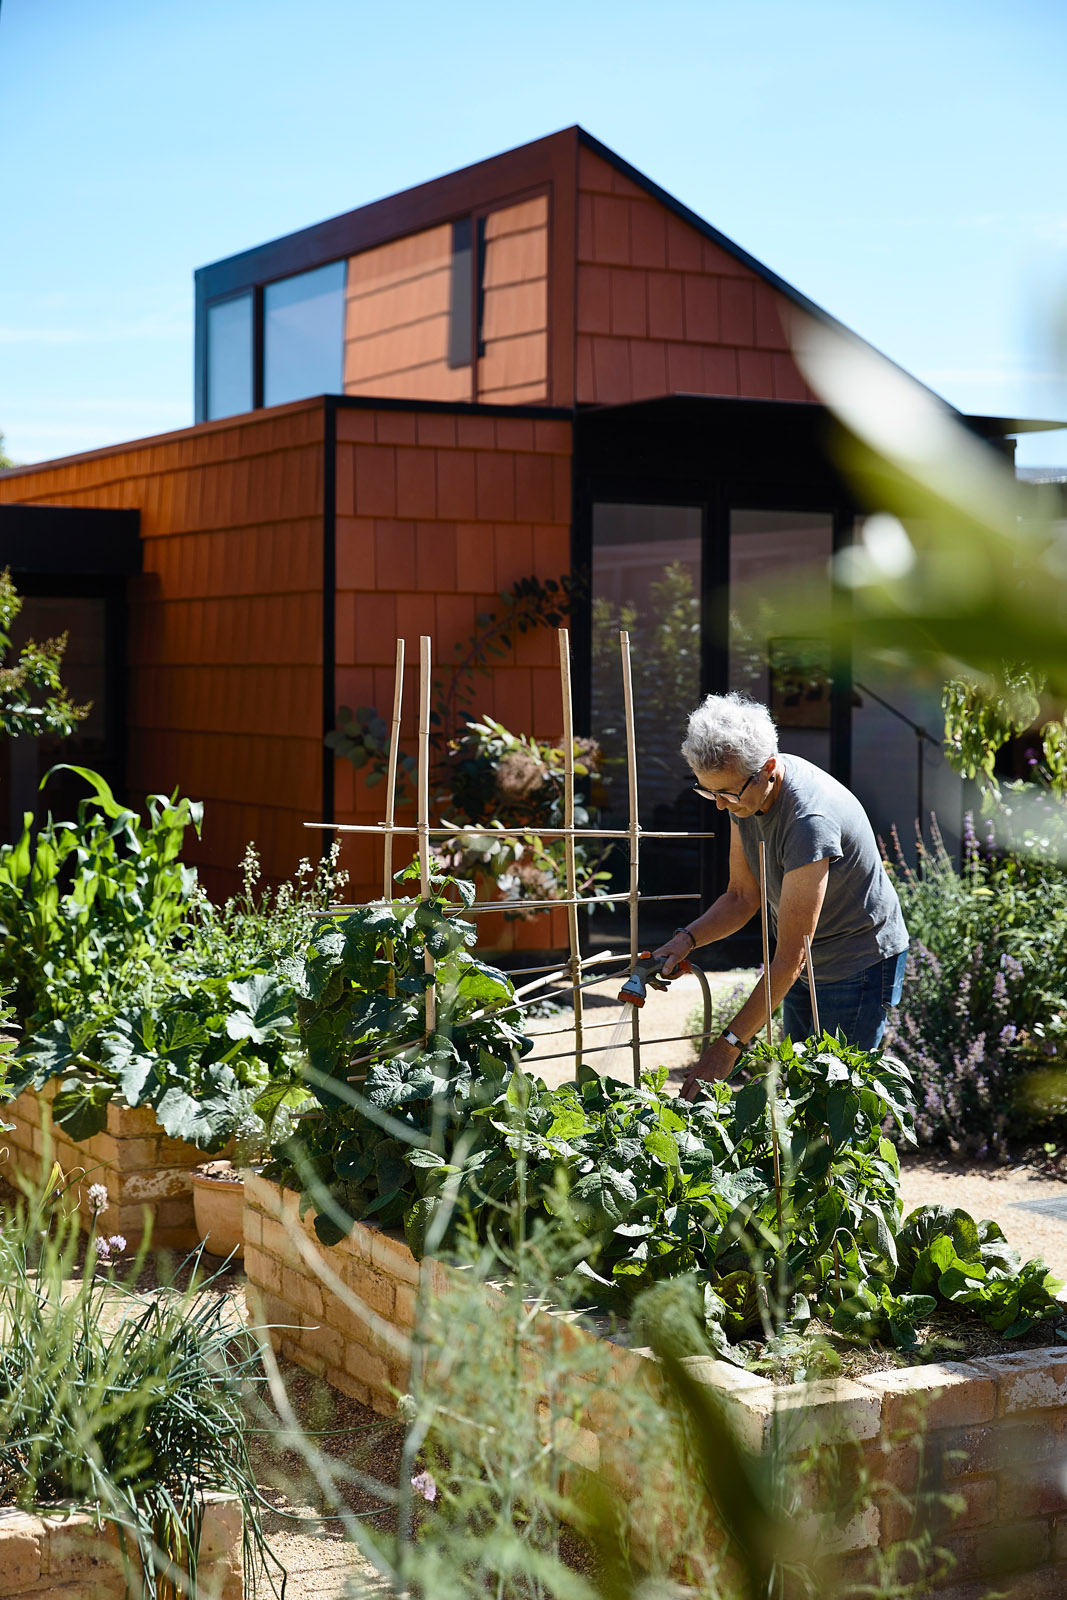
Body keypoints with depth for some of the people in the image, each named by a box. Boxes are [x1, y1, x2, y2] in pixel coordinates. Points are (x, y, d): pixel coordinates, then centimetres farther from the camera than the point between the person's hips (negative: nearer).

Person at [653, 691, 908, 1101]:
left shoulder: (809, 821, -35)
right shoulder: (743, 791, -9)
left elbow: (789, 957, -32)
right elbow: (743, 897, 2)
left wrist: (731, 1043, -30)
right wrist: (687, 939, -17)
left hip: (861, 962, -8)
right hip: (806, 967, 8)